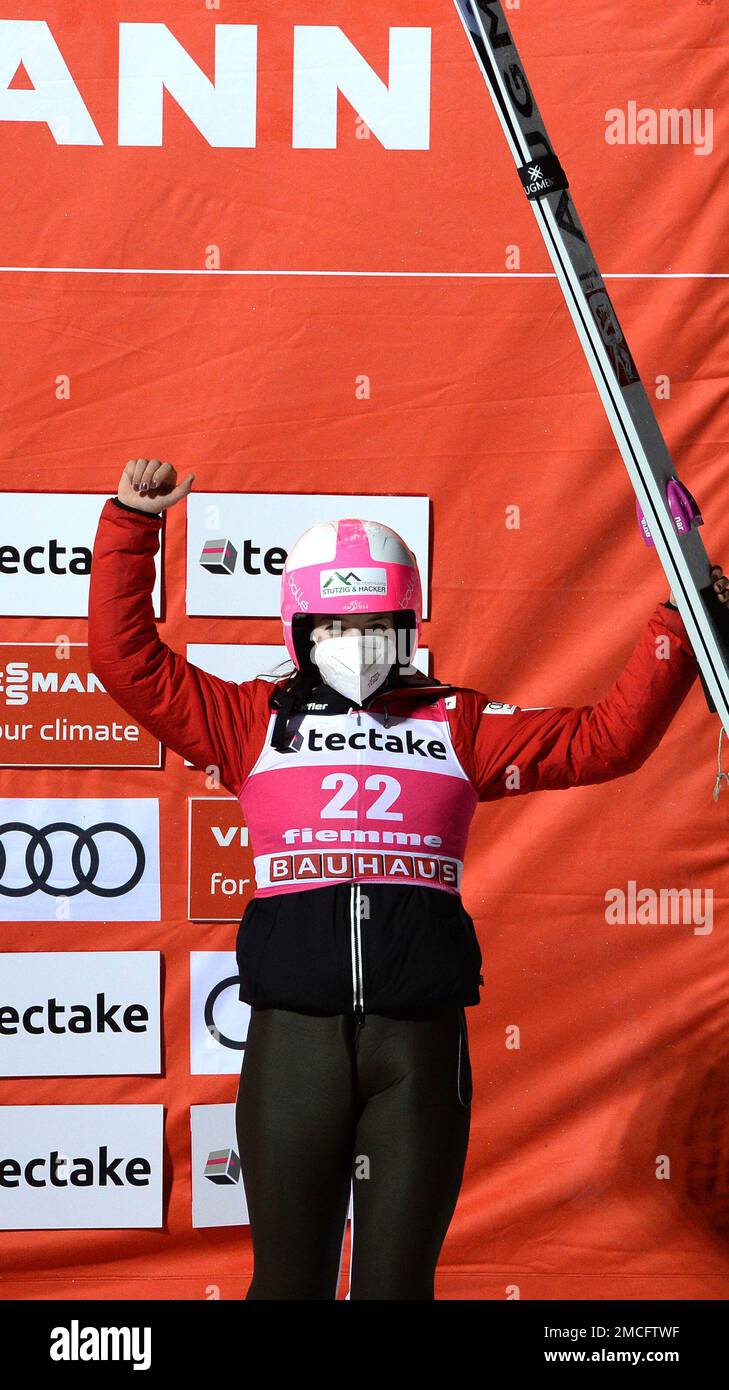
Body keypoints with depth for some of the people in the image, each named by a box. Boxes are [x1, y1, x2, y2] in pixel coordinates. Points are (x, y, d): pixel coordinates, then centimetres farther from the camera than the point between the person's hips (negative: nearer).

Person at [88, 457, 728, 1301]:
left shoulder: (458, 725, 14)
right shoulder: (256, 723, 11)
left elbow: (608, 737, 13)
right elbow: (127, 658, 8)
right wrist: (130, 525, 4)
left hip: (421, 1041, 1)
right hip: (294, 1033, 0)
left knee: (398, 1279, 7)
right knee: (289, 1278, 6)